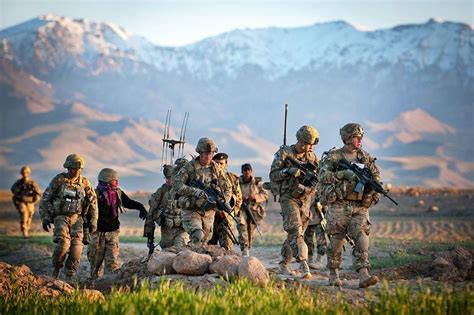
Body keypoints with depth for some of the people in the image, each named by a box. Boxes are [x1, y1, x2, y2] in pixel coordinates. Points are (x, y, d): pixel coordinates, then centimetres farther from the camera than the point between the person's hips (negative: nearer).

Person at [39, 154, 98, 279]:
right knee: (63, 243, -22)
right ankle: (57, 268, 3)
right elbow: (45, 199, 0)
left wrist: (94, 221, 3)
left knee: (76, 247, -9)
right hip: (61, 217, -2)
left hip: (76, 218, 2)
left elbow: (93, 202, 8)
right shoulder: (58, 180, -5)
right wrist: (45, 218, -6)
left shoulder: (84, 182, 1)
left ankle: (70, 277, 1)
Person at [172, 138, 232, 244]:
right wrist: (194, 191, -27)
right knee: (197, 237, -23)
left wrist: (224, 201, -11)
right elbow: (176, 185, -14)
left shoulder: (217, 168, 4)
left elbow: (227, 187, 9)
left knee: (205, 240, 10)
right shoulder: (189, 167, -8)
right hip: (191, 210, -4)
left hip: (208, 211, 4)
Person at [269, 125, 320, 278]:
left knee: (295, 234, 10)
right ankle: (303, 264, -28)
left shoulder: (311, 156, 8)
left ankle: (284, 264, 23)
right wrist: (289, 171, -22)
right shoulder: (284, 153, -5)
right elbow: (273, 175, -8)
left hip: (305, 199, 5)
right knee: (295, 231, -19)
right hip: (289, 198, -5)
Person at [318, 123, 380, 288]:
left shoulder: (365, 157, 11)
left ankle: (364, 275, -18)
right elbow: (323, 176, -13)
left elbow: (376, 176, 17)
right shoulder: (332, 157, -1)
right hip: (339, 205, -3)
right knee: (336, 241, 3)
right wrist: (344, 174, -22)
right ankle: (334, 275, 17)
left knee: (362, 239, -10)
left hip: (360, 206, 3)